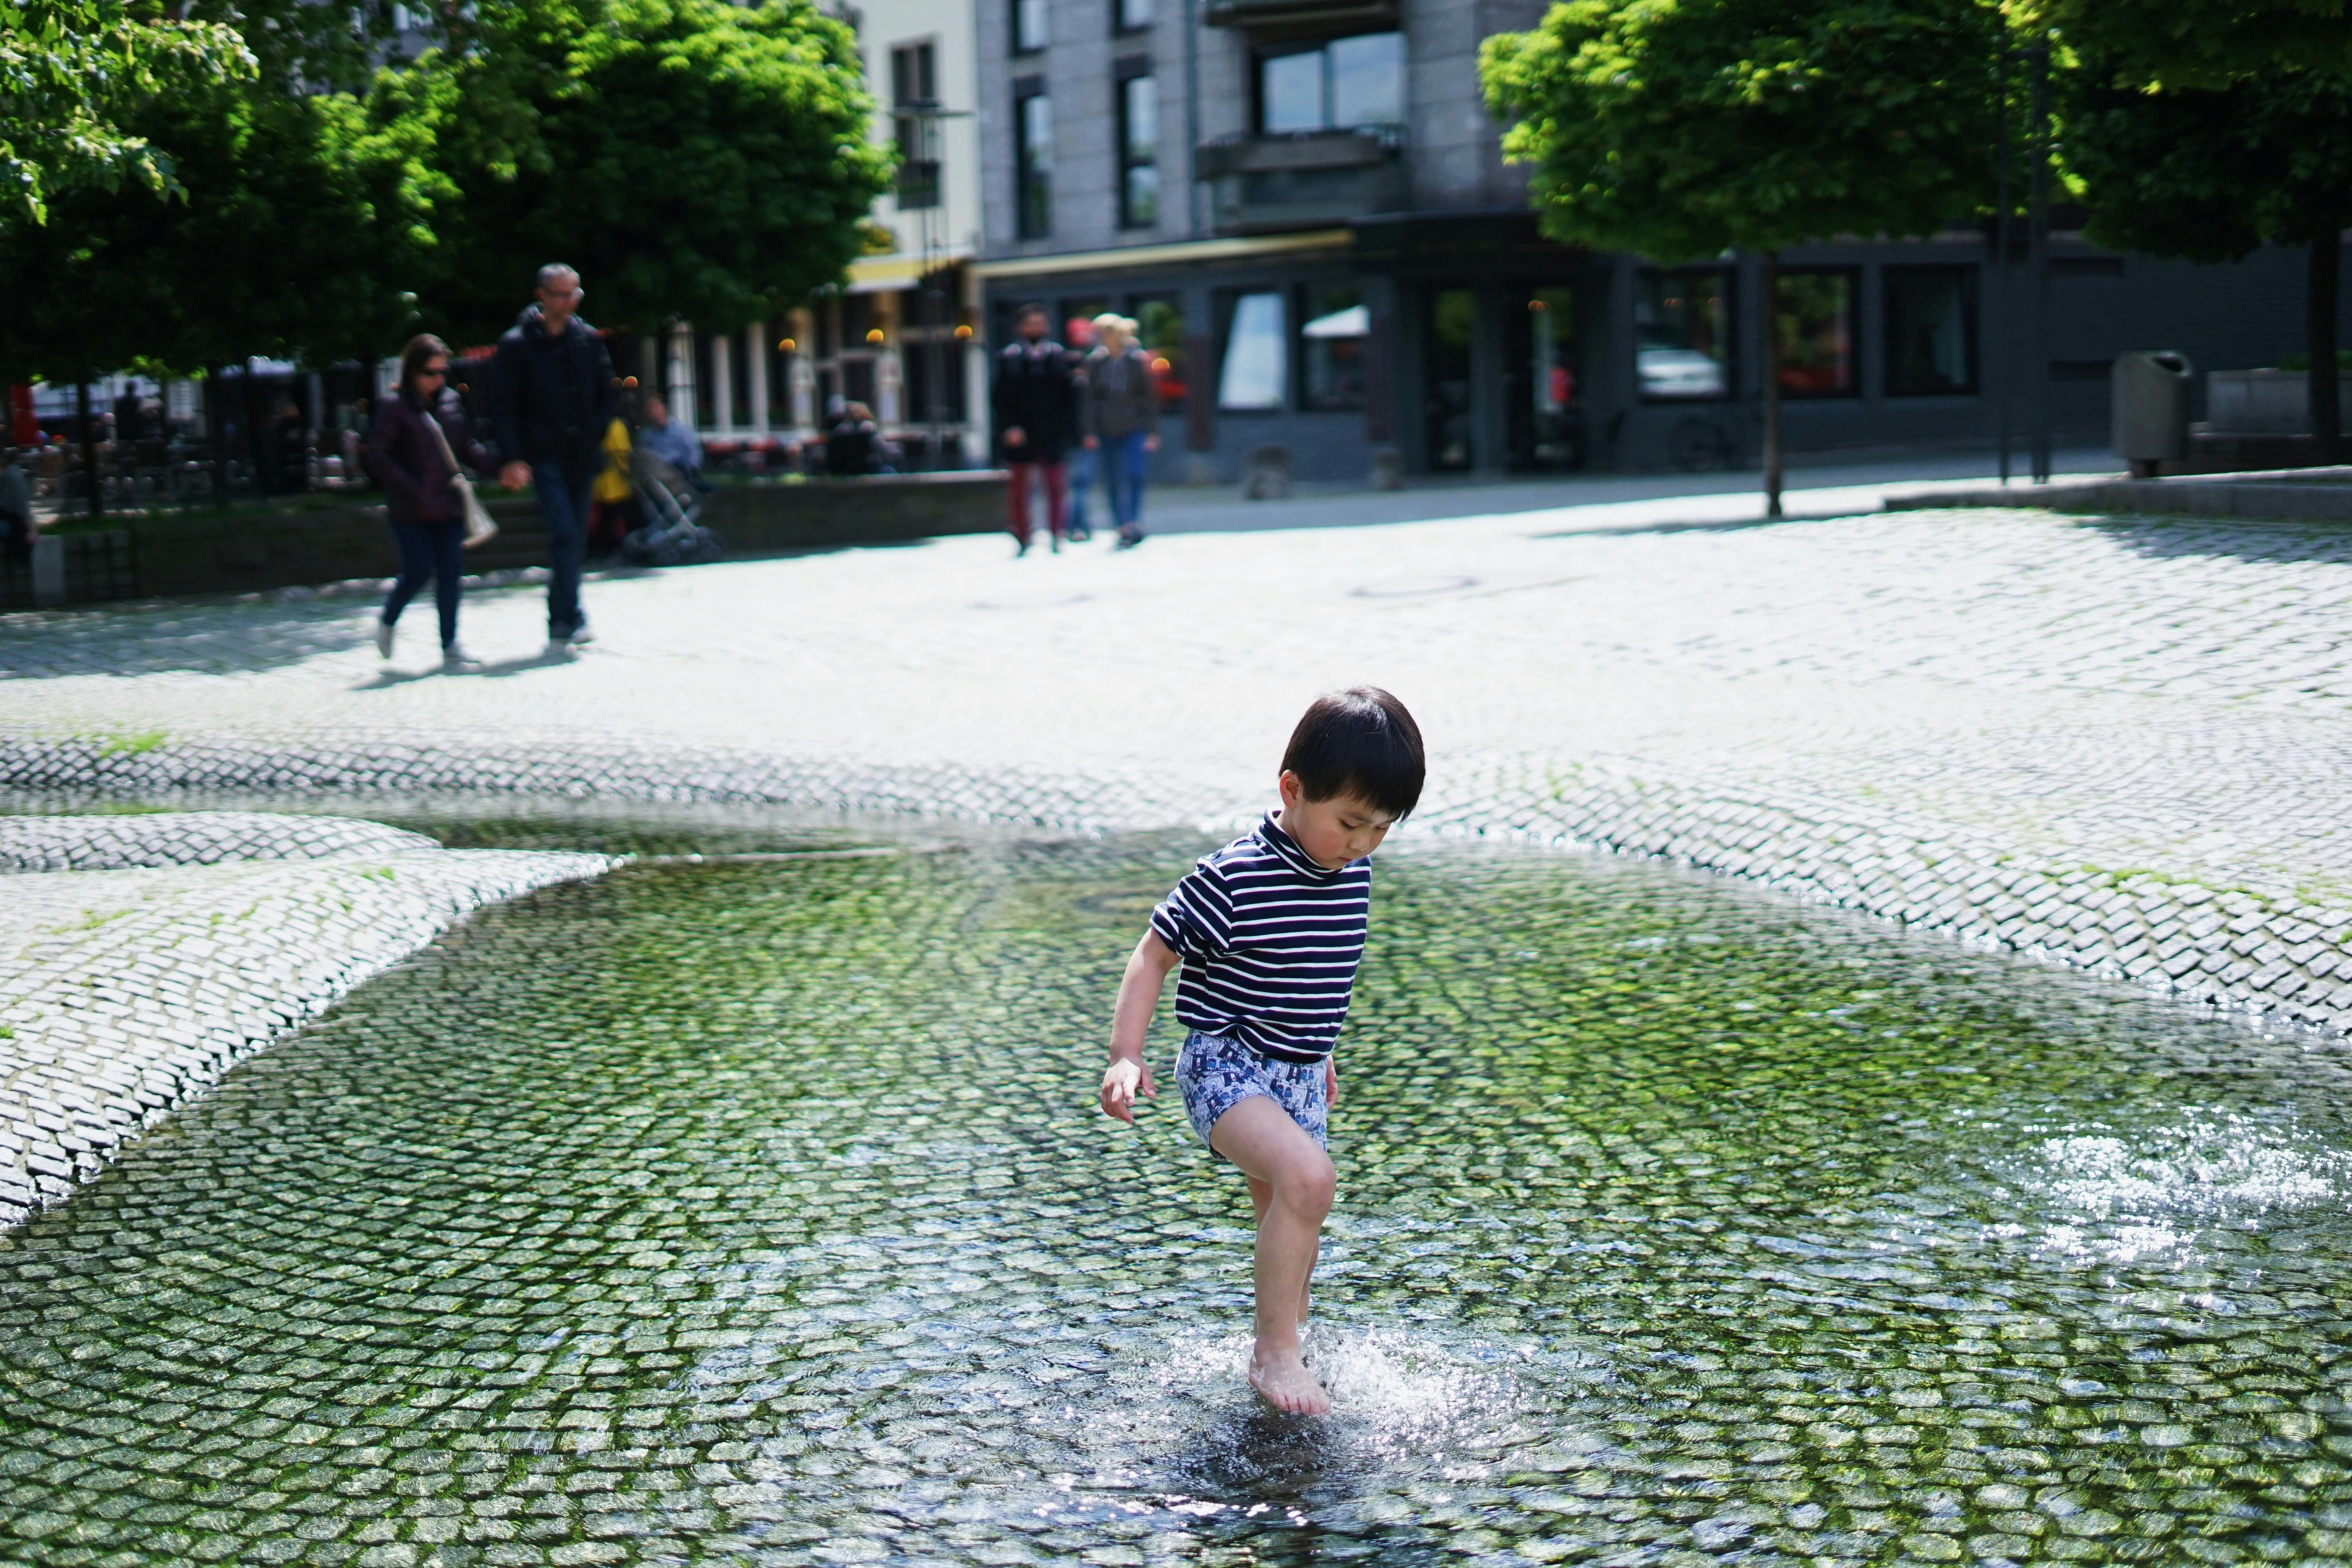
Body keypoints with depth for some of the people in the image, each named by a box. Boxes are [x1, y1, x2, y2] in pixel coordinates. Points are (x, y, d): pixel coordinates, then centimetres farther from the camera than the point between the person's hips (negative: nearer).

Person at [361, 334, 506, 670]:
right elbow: (375, 456, -11)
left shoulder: (451, 401, 7)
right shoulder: (395, 407, -8)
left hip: (448, 504, 4)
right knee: (419, 571, -4)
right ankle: (387, 622, 24)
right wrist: (412, 489, -17)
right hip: (409, 509, -4)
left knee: (450, 572, 1)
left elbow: (468, 448, 16)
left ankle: (450, 646, 7)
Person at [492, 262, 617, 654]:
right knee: (564, 534, -16)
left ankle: (559, 625, 17)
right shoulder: (517, 345, -4)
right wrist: (513, 458, -13)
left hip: (581, 457, 5)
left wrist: (594, 432, 3)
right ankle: (572, 621, -18)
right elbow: (503, 407, -5)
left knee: (574, 539, 8)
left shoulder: (589, 340, 8)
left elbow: (607, 393, 18)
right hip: (543, 456, -5)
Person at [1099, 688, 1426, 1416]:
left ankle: (1285, 1352, 37)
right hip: (1226, 1068, -8)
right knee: (1308, 1178, -29)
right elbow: (1154, 955, -13)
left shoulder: (1353, 874, 2)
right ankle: (1275, 1353, -18)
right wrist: (1125, 1056, -21)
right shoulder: (1234, 880, -21)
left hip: (1299, 1077, 8)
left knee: (1288, 1221, 18)